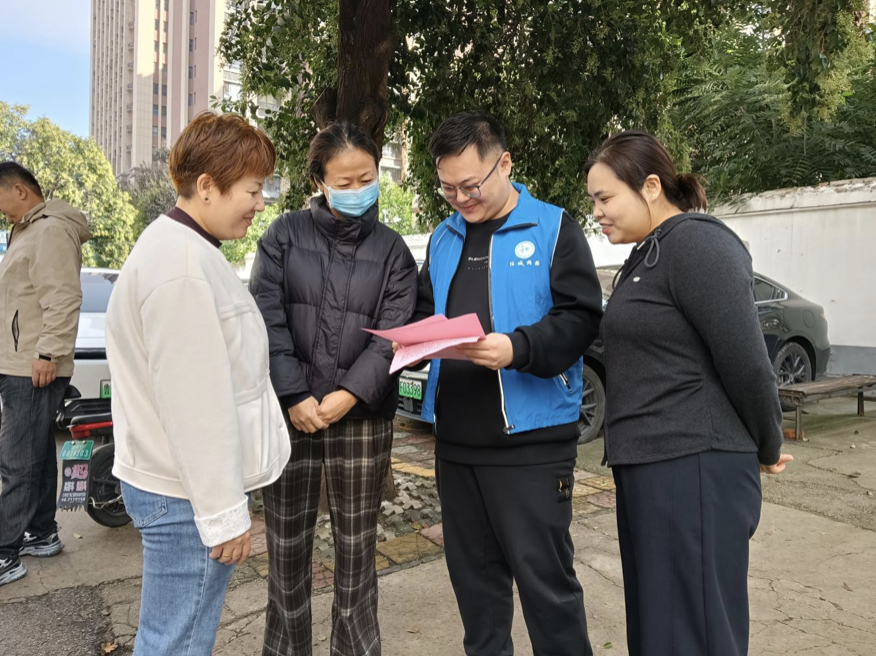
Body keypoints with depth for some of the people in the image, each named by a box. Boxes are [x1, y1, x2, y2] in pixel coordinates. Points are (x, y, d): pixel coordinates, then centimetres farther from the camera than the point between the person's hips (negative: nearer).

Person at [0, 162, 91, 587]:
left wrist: (48, 353, -23)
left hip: (35, 372, -11)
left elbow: (64, 299, -22)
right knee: (36, 456, 16)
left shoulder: (51, 230, -14)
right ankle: (42, 535, 27)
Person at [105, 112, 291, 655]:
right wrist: (223, 513, -17)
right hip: (189, 495, -10)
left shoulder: (184, 247, 13)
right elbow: (195, 405, -24)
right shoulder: (183, 268, -22)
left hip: (179, 484, 10)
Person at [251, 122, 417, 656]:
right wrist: (295, 397, -14)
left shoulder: (392, 250, 5)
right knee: (287, 547, 11)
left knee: (356, 550, 10)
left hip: (363, 418, 0)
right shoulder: (285, 235, 4)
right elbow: (267, 320, -5)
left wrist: (346, 397, -15)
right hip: (288, 413, 0)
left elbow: (393, 336, -3)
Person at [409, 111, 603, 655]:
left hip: (531, 439, -5)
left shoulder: (554, 228, -2)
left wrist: (518, 348, -26)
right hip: (455, 438, 6)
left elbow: (581, 318, -10)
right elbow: (424, 313, 19)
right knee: (474, 572, 18)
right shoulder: (444, 238, 14)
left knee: (545, 576, 3)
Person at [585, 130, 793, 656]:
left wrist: (768, 449, -3)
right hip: (650, 467, 9)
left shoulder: (696, 242, -13)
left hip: (693, 468, -9)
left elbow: (746, 360, -15)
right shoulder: (648, 255, 17)